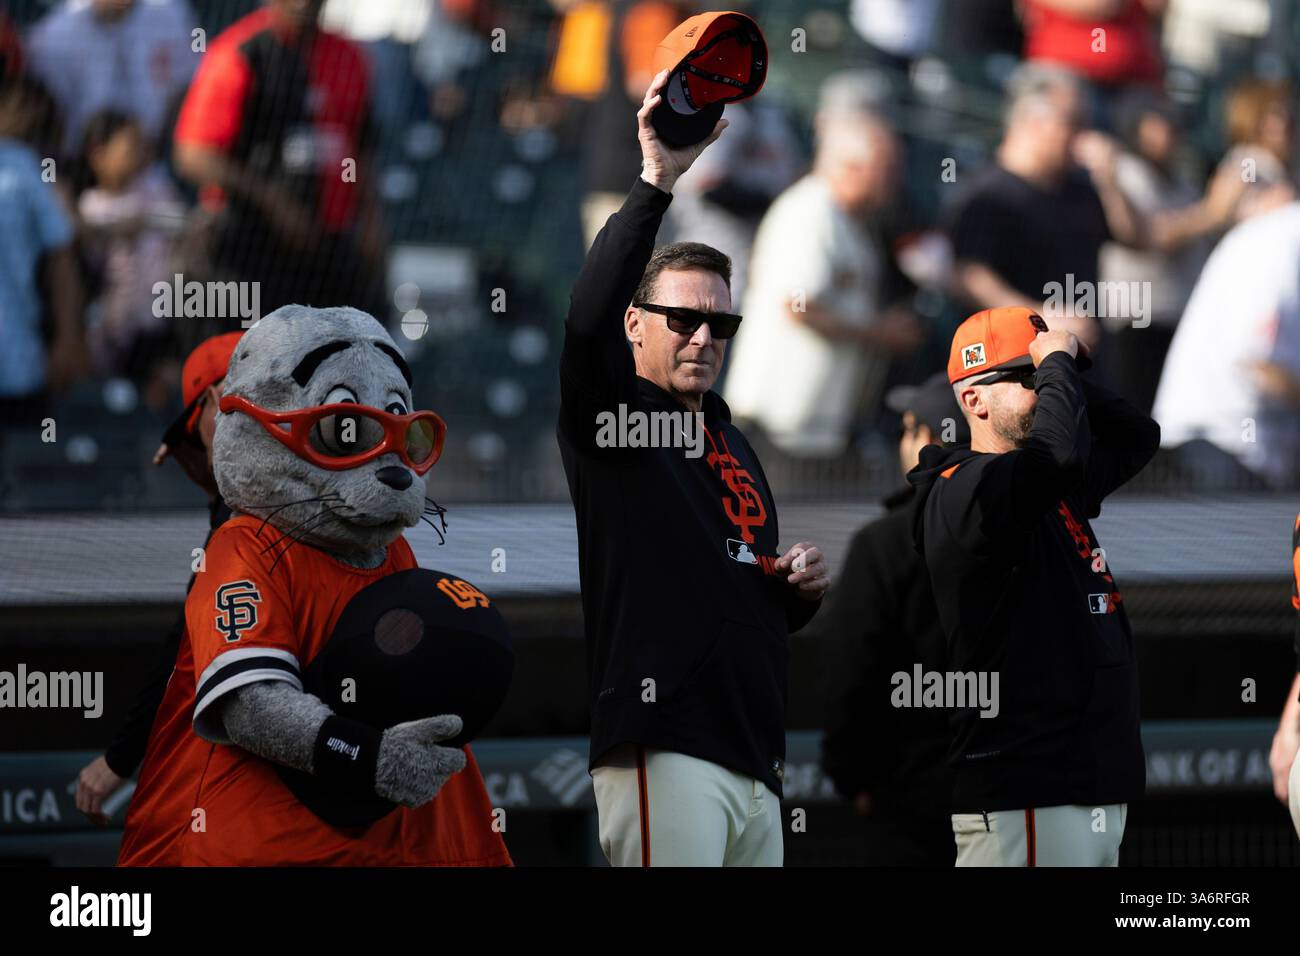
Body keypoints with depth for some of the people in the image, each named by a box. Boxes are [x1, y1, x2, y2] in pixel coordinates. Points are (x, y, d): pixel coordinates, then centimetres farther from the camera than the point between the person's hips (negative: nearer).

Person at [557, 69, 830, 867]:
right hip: (664, 751, -8)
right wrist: (657, 181, -28)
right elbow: (589, 319, -21)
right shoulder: (612, 416, 2)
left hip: (756, 762, 8)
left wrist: (803, 591, 10)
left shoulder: (737, 449, 24)